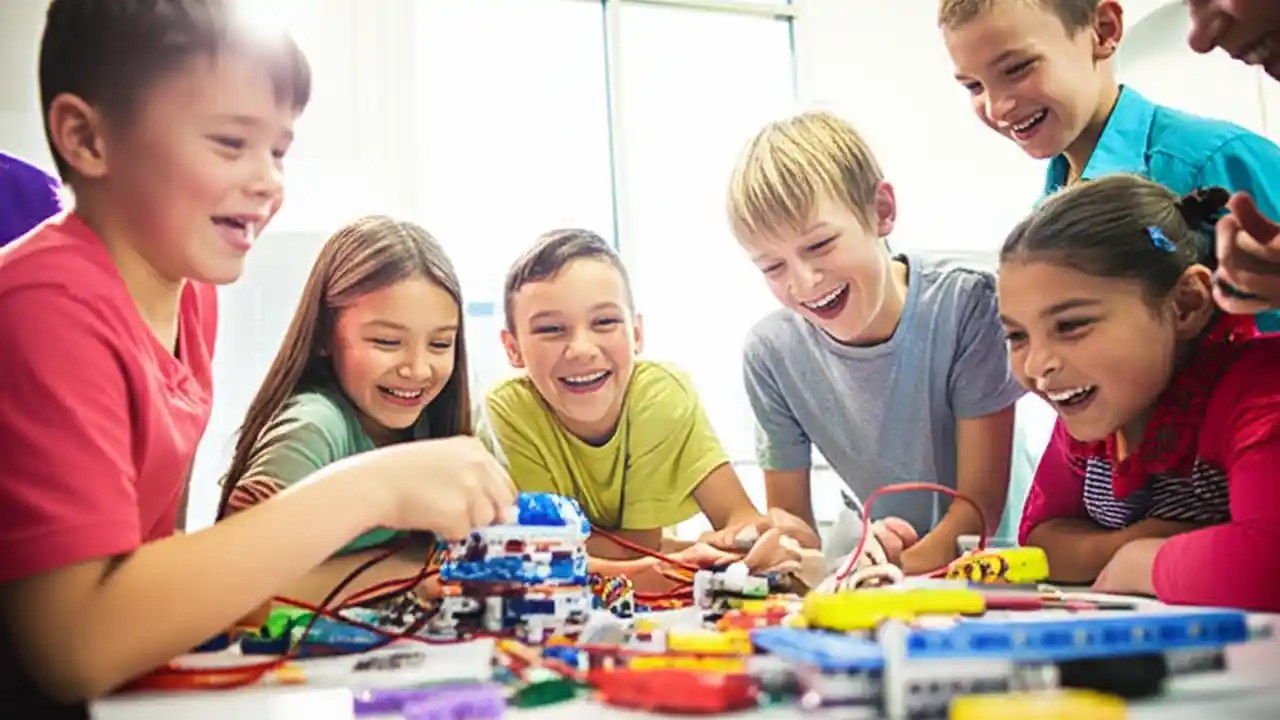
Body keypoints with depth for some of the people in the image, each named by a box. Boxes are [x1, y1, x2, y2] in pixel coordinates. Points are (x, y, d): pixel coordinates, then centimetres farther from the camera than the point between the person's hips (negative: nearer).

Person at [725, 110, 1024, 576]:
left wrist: (906, 565, -35)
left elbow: (982, 500, -19)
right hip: (877, 557, 4)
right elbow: (789, 515, -5)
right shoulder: (772, 350, -12)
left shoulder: (965, 304, -20)